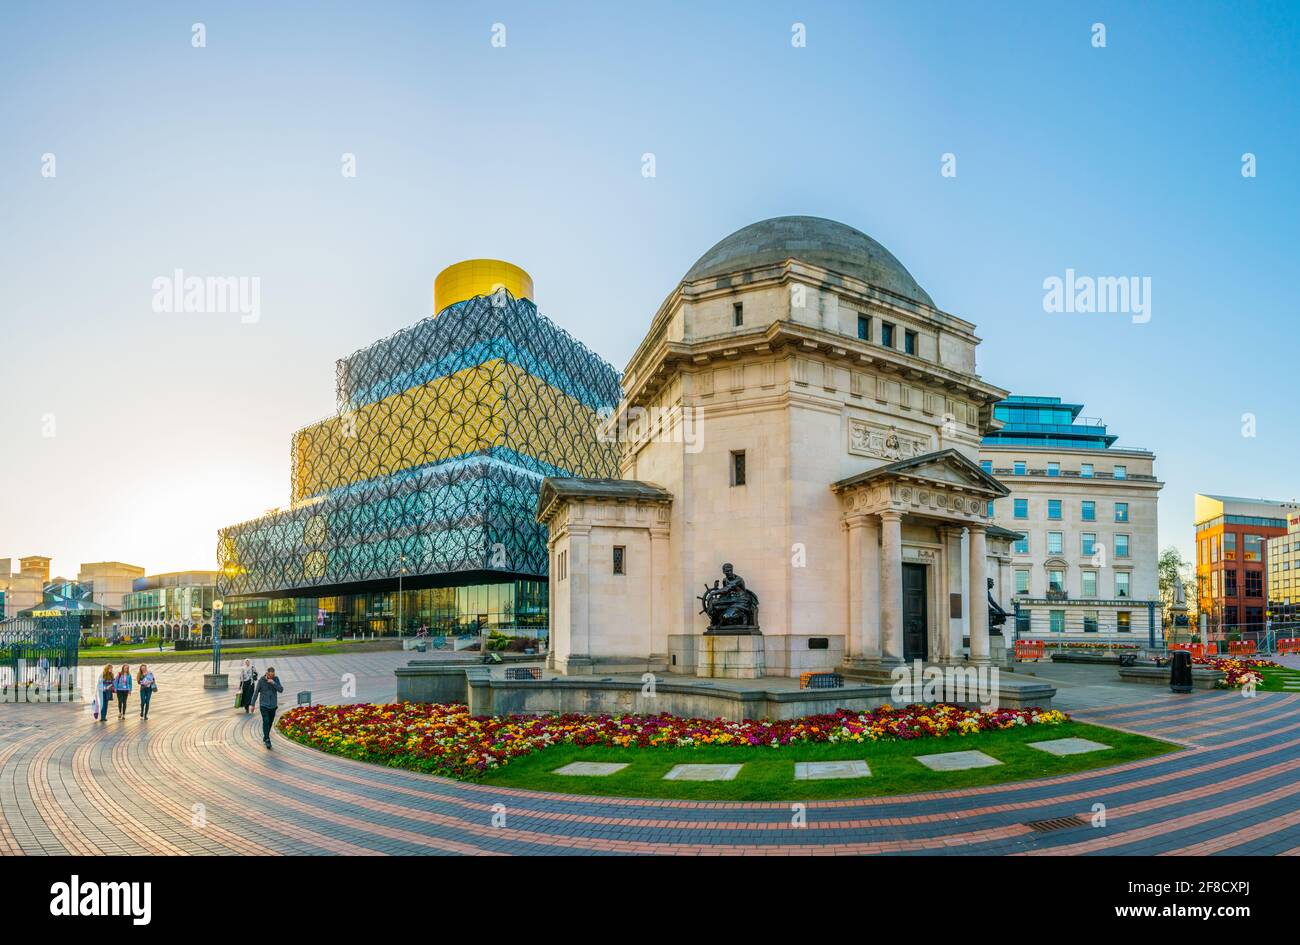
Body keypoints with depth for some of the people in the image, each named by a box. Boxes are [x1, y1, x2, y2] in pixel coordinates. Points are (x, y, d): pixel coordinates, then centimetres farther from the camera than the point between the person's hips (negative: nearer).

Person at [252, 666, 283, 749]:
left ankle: (265, 738, 33)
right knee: (266, 722, -16)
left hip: (273, 705, 3)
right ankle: (267, 741, -13)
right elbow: (256, 692, -1)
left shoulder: (276, 679, -5)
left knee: (270, 723, 13)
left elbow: (281, 690, -16)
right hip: (263, 705, -3)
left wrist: (273, 683, -29)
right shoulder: (261, 680, -11)